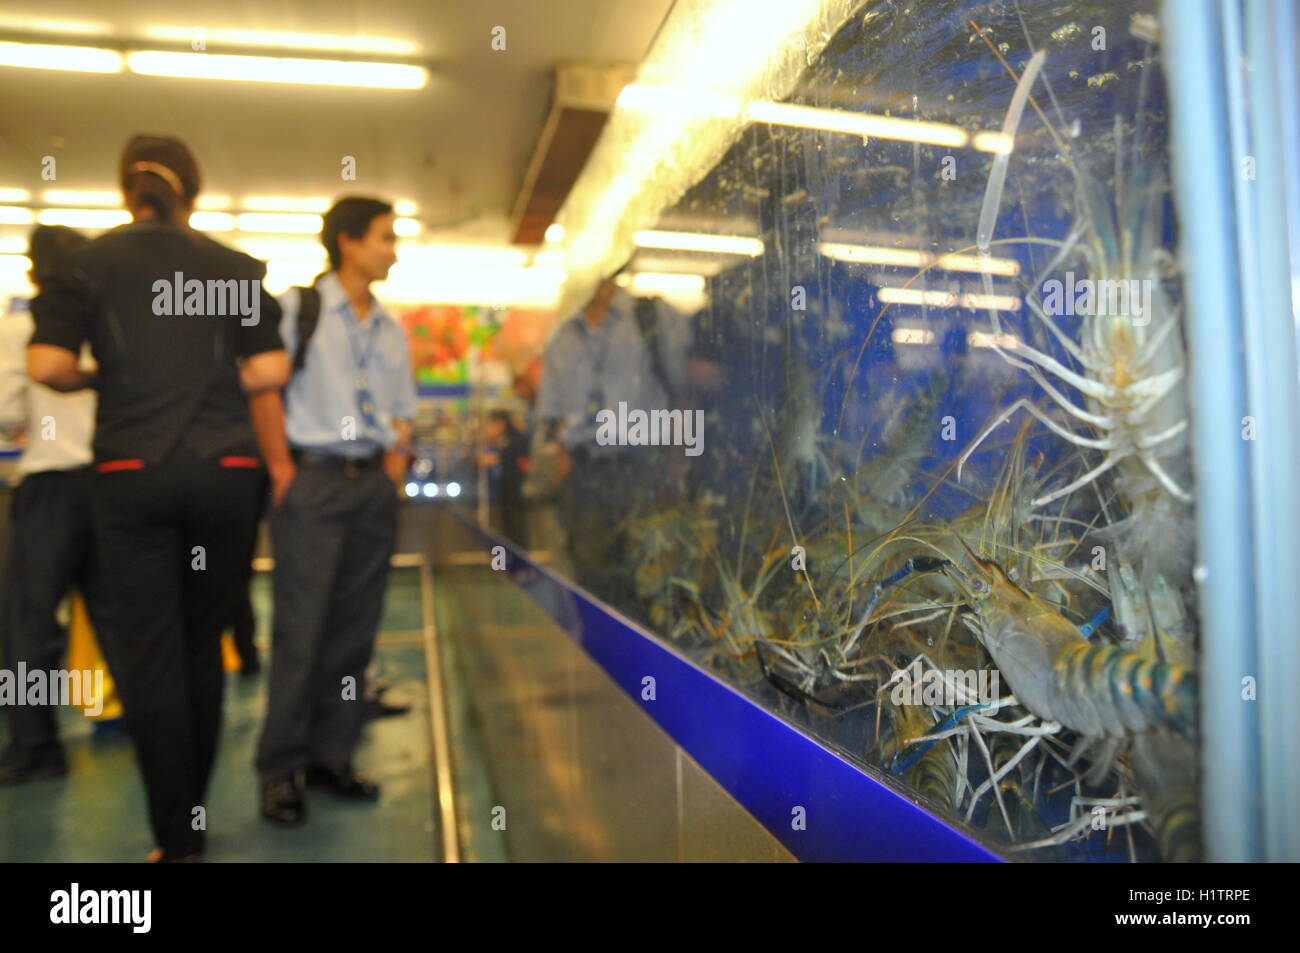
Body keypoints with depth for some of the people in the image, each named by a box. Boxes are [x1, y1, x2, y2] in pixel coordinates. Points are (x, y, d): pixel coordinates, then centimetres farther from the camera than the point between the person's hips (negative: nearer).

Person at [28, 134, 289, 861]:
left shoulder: (89, 263, 4)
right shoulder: (236, 266, 6)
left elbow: (48, 366, -5)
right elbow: (271, 370, 0)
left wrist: (93, 380, 16)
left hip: (133, 472, -1)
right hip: (225, 470, 2)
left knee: (149, 651, 4)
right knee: (203, 642, 14)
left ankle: (177, 838, 7)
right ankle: (194, 816, 26)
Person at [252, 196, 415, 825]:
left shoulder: (391, 330, 18)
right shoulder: (297, 307, 2)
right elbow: (264, 388, -5)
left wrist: (395, 459, 6)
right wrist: (281, 468, -11)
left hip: (373, 484, 5)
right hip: (314, 478, -5)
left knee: (354, 630, 6)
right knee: (300, 630, -4)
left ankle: (332, 758, 18)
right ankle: (281, 769, 8)